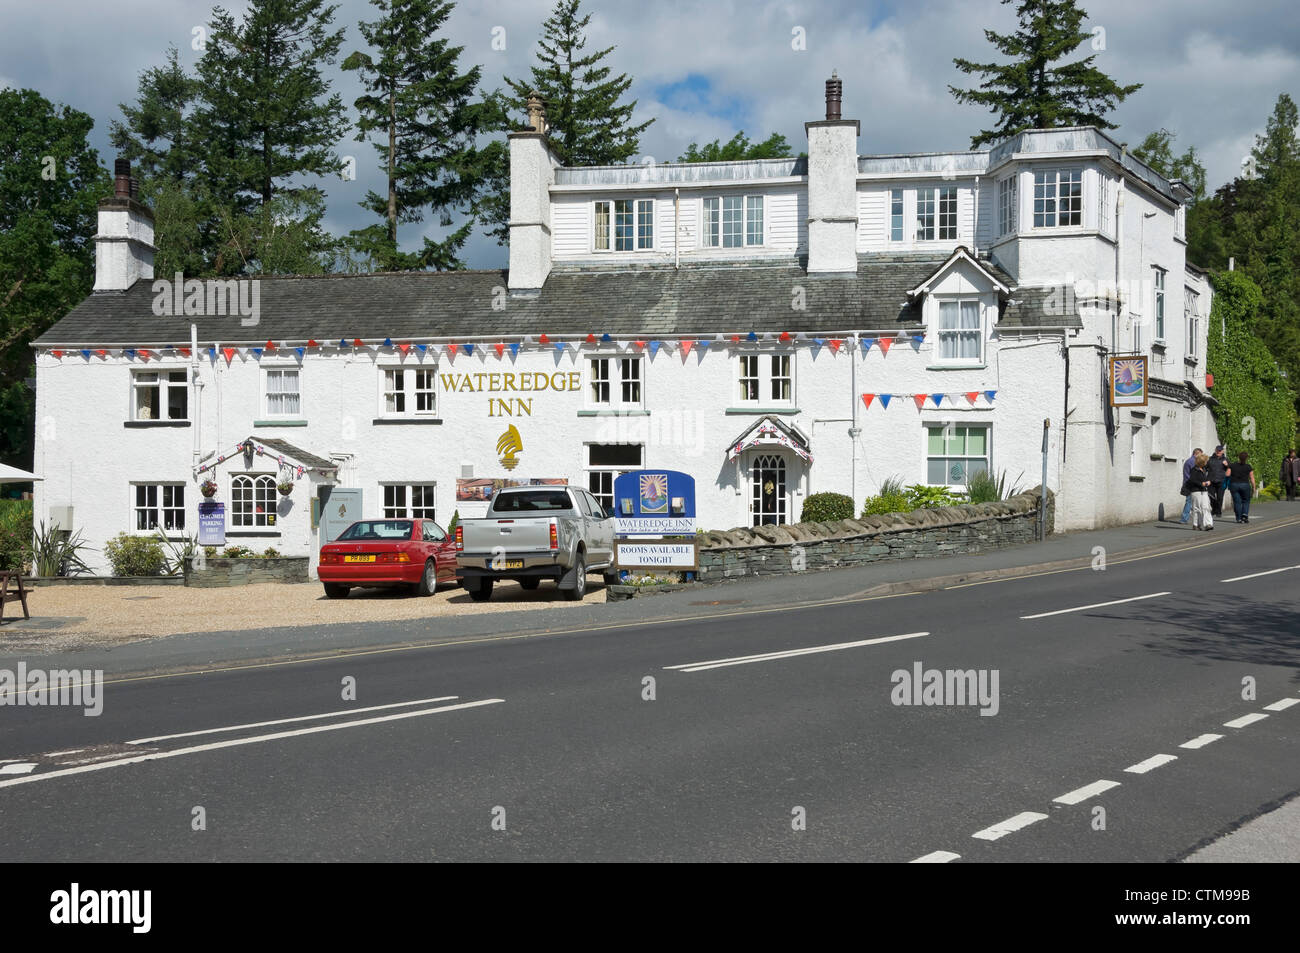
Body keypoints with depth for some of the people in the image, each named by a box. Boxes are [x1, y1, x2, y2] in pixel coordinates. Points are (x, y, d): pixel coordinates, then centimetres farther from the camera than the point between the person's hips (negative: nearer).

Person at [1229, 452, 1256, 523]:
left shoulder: (1233, 466, 2)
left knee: (1237, 502, 5)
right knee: (1246, 501, 14)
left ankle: (1239, 518, 3)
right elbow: (1252, 478, 0)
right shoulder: (1248, 467, -1)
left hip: (1234, 485, 1)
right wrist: (1253, 488, 7)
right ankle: (1245, 514, -7)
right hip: (1245, 485, -1)